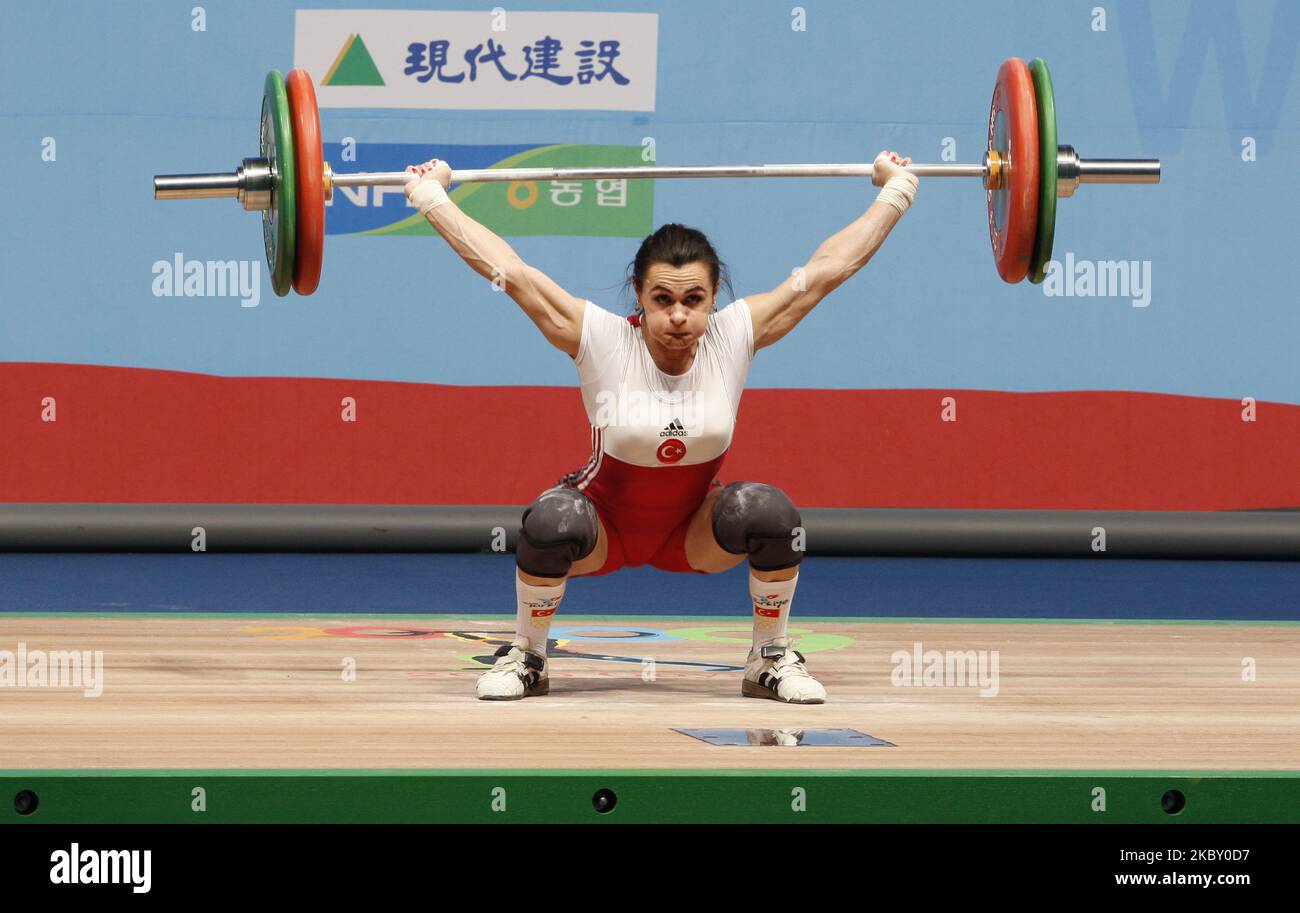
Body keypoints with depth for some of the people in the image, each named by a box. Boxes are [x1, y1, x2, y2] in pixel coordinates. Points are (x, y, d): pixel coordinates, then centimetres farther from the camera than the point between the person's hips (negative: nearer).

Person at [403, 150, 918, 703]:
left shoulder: (736, 336, -19)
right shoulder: (598, 340, -24)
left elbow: (830, 266, -12)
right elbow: (503, 268, -21)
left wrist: (896, 188, -8)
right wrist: (430, 195, -17)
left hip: (693, 532, 2)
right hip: (604, 526, -2)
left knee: (770, 513, -29)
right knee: (553, 521, -36)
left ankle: (772, 659, -5)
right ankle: (525, 658, -9)